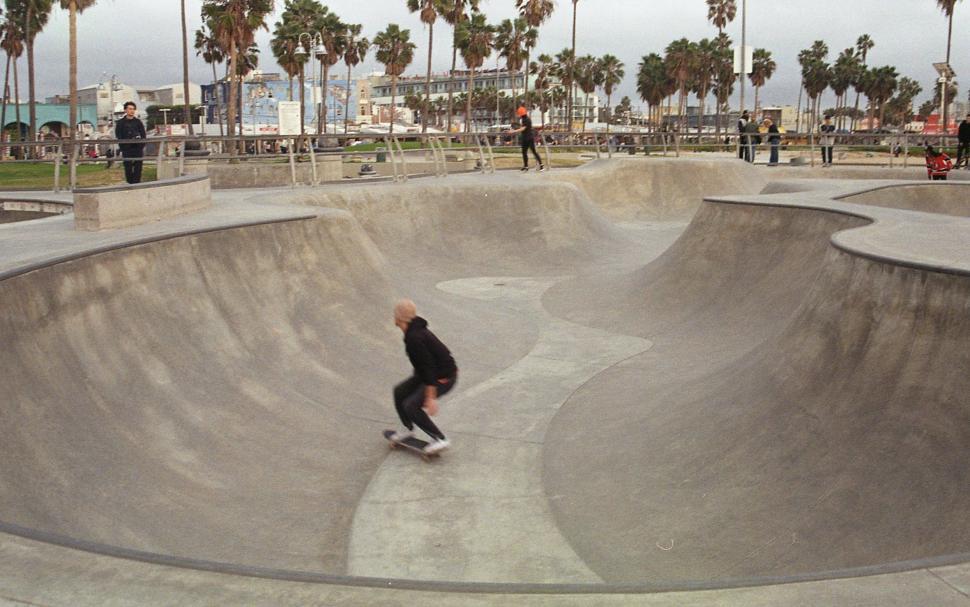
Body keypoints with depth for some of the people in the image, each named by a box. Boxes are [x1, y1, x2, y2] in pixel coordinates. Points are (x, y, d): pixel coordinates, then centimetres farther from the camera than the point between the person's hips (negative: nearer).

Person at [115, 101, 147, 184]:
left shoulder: (138, 121, 12)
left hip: (138, 147, 2)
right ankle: (130, 182, 5)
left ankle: (137, 182, 2)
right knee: (128, 167, -2)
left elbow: (143, 134, 11)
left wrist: (142, 145, -3)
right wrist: (122, 146, -9)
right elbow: (118, 136, 3)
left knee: (138, 166, -1)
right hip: (127, 149, -1)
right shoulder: (121, 122, 6)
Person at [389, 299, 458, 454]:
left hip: (443, 378, -10)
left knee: (411, 406, -11)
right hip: (433, 373, 10)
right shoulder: (416, 330, 5)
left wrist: (431, 397, -27)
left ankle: (440, 440, -5)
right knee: (400, 392, 11)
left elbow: (428, 366, -29)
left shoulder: (414, 338, -26)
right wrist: (416, 383, 32)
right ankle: (408, 429, 28)